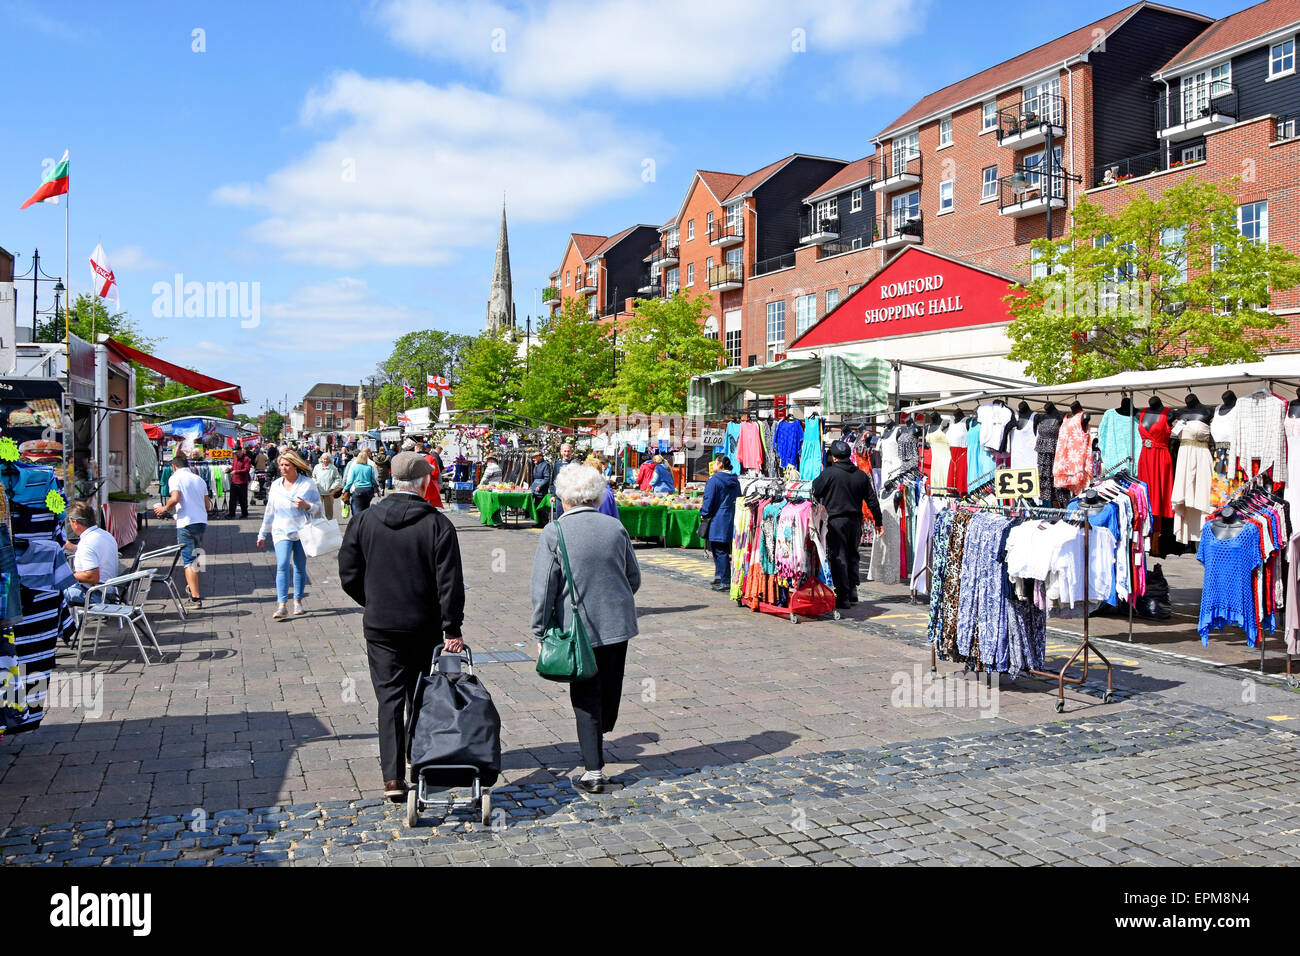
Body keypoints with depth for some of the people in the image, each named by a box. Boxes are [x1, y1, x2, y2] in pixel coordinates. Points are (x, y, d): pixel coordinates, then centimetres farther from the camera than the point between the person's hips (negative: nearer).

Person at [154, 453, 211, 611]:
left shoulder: (176, 478, -3)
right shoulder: (199, 479, 14)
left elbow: (175, 498, -19)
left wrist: (165, 509, -1)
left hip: (186, 523, -6)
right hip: (201, 521, 6)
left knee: (188, 561, -4)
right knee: (195, 556, 25)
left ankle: (195, 599, -9)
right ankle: (192, 587, 37)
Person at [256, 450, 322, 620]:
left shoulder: (308, 484, 1)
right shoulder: (276, 485, 10)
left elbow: (320, 508, 3)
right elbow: (270, 511, 18)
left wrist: (306, 506, -18)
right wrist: (262, 534, 19)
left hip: (302, 532, -1)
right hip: (281, 532, 1)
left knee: (300, 568, 5)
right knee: (282, 566, -12)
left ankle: (298, 602, 18)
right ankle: (282, 606, -16)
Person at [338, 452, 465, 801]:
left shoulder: (364, 521, -4)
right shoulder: (437, 524, -11)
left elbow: (348, 575, 2)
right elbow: (450, 582, -13)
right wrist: (452, 629, -9)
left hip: (380, 627, 1)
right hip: (425, 627, -1)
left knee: (389, 697, 5)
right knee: (421, 696, 17)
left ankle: (393, 776, 0)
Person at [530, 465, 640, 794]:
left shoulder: (554, 532, -11)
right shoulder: (616, 527, 0)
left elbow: (543, 588, -12)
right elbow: (634, 577, 10)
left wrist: (540, 632, -3)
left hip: (577, 627, -4)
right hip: (619, 622, 4)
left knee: (585, 696, 5)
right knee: (610, 683, 23)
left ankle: (594, 772, 7)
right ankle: (601, 733, 47)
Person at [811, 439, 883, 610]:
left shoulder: (829, 473, -9)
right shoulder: (861, 474, 8)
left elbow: (813, 493, -7)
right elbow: (872, 501, 12)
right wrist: (878, 522, 19)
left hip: (835, 521, -5)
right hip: (855, 521, 5)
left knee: (838, 558, -2)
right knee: (852, 556, 17)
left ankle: (843, 597, -2)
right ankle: (852, 593, 18)